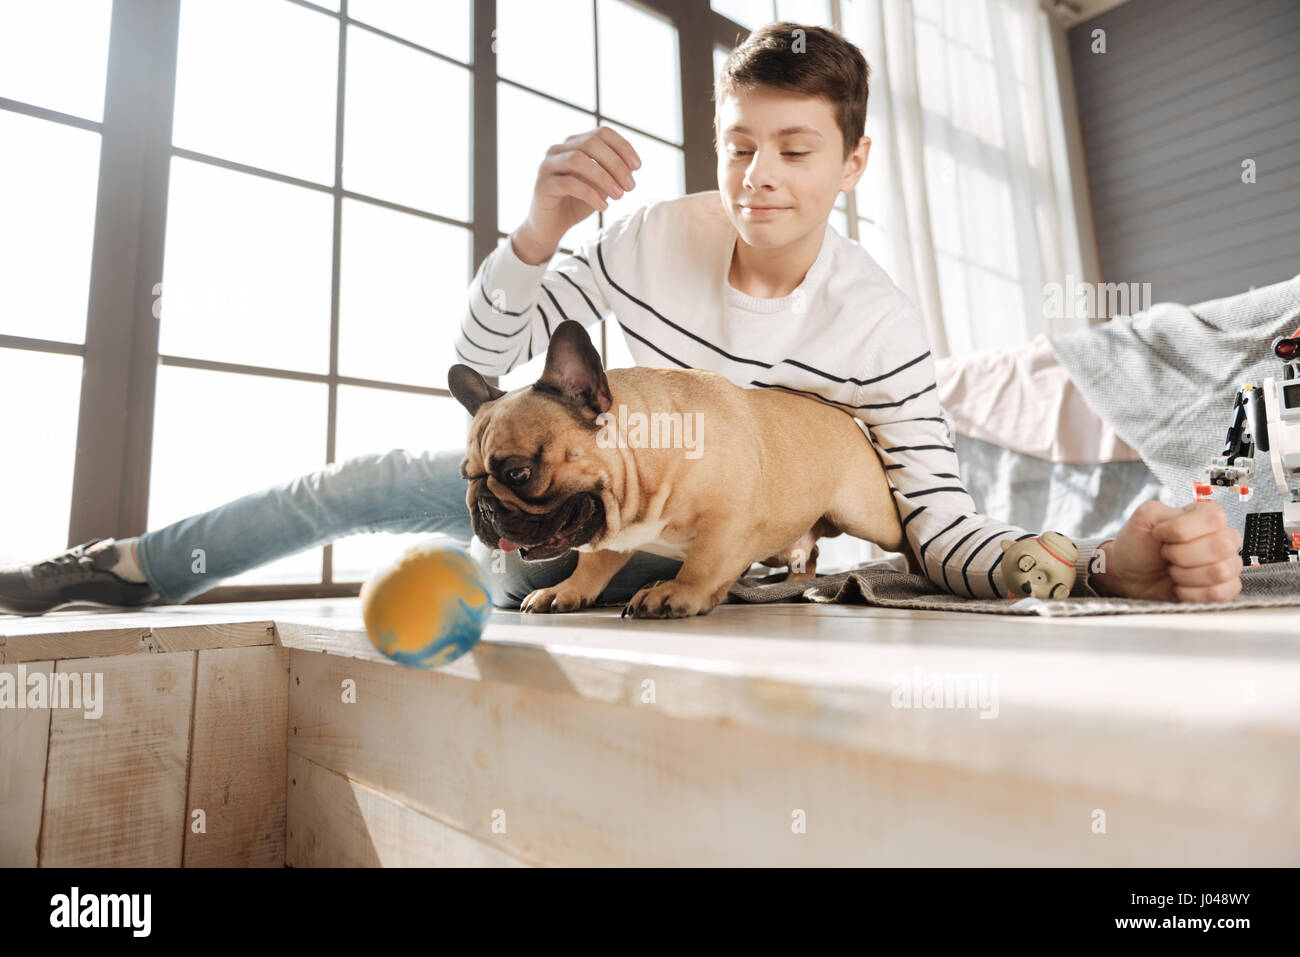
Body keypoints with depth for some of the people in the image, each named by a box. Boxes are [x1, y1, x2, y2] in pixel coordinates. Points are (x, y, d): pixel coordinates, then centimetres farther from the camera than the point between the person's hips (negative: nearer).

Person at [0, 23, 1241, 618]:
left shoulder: (880, 331, -19)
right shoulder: (656, 237, -14)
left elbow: (942, 526, -22)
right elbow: (481, 358, -12)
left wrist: (1106, 562, -40)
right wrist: (537, 232, -30)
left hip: (659, 570, -1)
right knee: (380, 476, -12)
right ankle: (135, 568, 16)